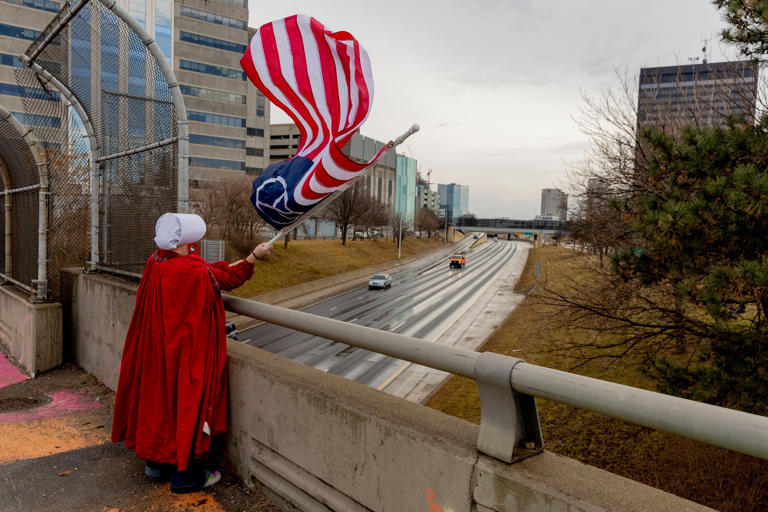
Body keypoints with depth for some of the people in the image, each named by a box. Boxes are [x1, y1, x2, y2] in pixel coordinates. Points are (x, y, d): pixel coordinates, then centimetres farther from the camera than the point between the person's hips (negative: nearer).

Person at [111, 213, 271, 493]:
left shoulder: (155, 264, -3)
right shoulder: (195, 272, -26)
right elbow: (226, 279, -8)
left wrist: (230, 265, 14)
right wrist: (253, 257, 3)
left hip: (155, 352, 8)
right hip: (186, 353, -8)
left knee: (158, 397, 20)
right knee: (186, 404, 6)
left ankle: (156, 462, 37)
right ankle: (184, 474, 20)